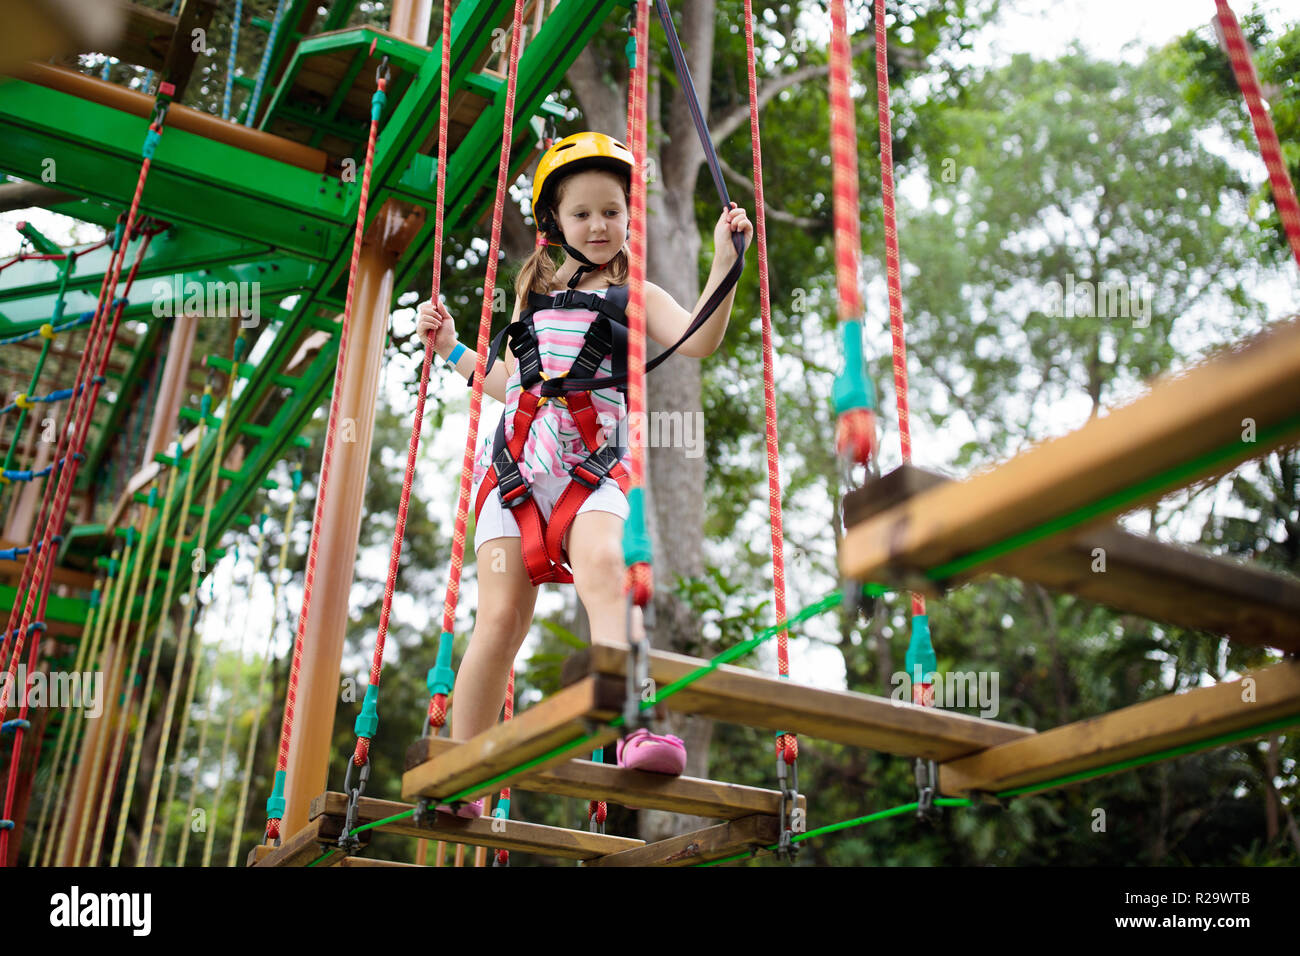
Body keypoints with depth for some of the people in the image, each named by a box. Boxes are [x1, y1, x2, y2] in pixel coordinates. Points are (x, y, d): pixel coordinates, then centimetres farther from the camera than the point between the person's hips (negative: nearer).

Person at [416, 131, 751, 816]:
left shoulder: (635, 295, 13)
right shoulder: (535, 292, 25)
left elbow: (698, 341, -6)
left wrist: (724, 262, -14)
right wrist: (451, 348, 32)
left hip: (595, 464, -2)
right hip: (516, 460, 3)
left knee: (603, 563, -34)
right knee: (502, 613, -7)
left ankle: (634, 728, -44)